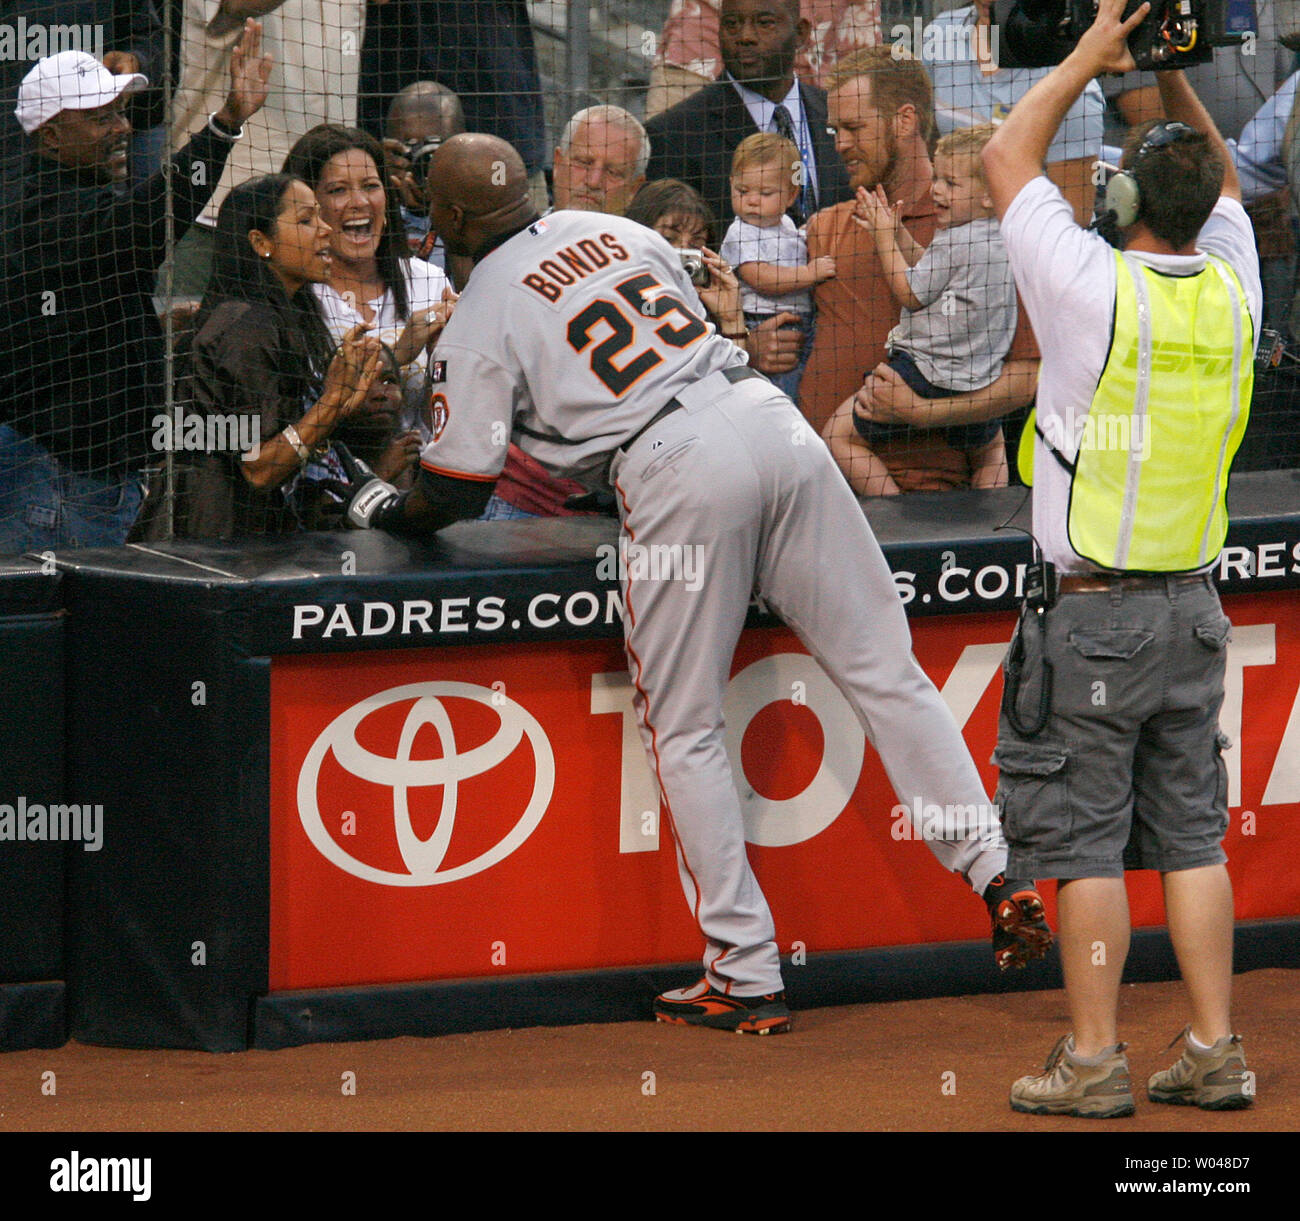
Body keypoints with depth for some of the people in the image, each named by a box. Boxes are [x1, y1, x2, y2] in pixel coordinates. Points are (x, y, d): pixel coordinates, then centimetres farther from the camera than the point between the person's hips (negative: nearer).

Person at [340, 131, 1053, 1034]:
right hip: (773, 419, 5)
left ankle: (747, 980, 3)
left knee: (685, 731, 5)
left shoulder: (481, 318, 6)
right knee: (884, 668, 7)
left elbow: (458, 494, 6)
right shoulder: (620, 232, 23)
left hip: (677, 470, -5)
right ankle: (998, 874, -1)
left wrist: (384, 510, 27)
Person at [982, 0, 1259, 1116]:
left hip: (1094, 609, -6)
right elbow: (1222, 182, 22)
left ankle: (1094, 1062, -1)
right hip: (1194, 606, 6)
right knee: (1191, 835, 9)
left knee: (1087, 842, -2)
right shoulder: (1231, 290, 1)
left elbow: (1009, 158, -2)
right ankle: (1214, 1054, 8)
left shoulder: (1096, 289, -15)